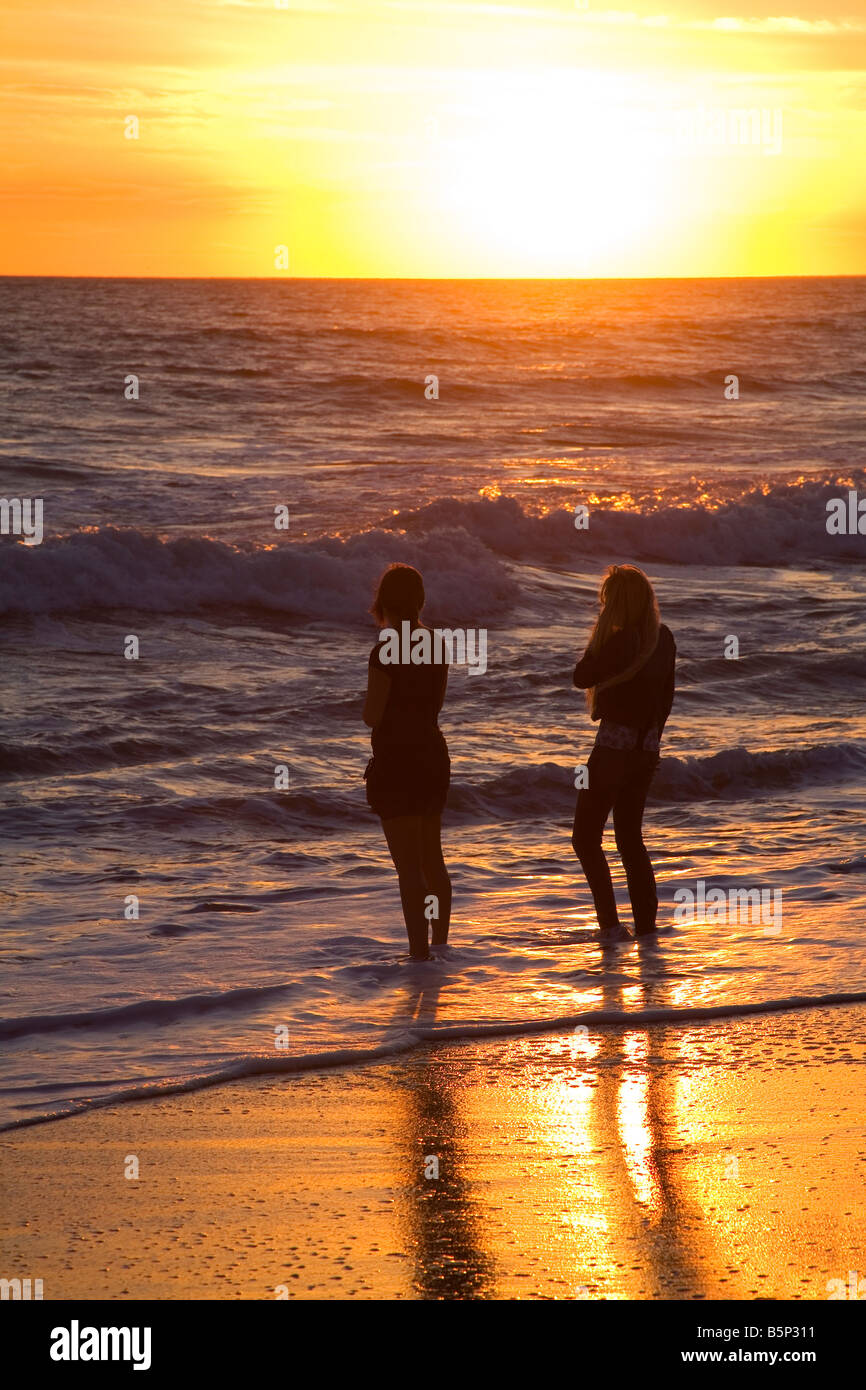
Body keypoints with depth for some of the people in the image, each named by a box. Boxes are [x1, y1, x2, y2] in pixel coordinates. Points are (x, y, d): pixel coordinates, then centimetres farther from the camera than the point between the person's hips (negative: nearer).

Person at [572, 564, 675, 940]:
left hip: (614, 746, -8)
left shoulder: (621, 641, -19)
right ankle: (646, 925, 14)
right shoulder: (663, 638, 5)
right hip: (646, 748, 8)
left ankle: (610, 923, -5)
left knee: (586, 838, 3)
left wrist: (599, 630, -9)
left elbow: (581, 678, -14)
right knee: (630, 836, 16)